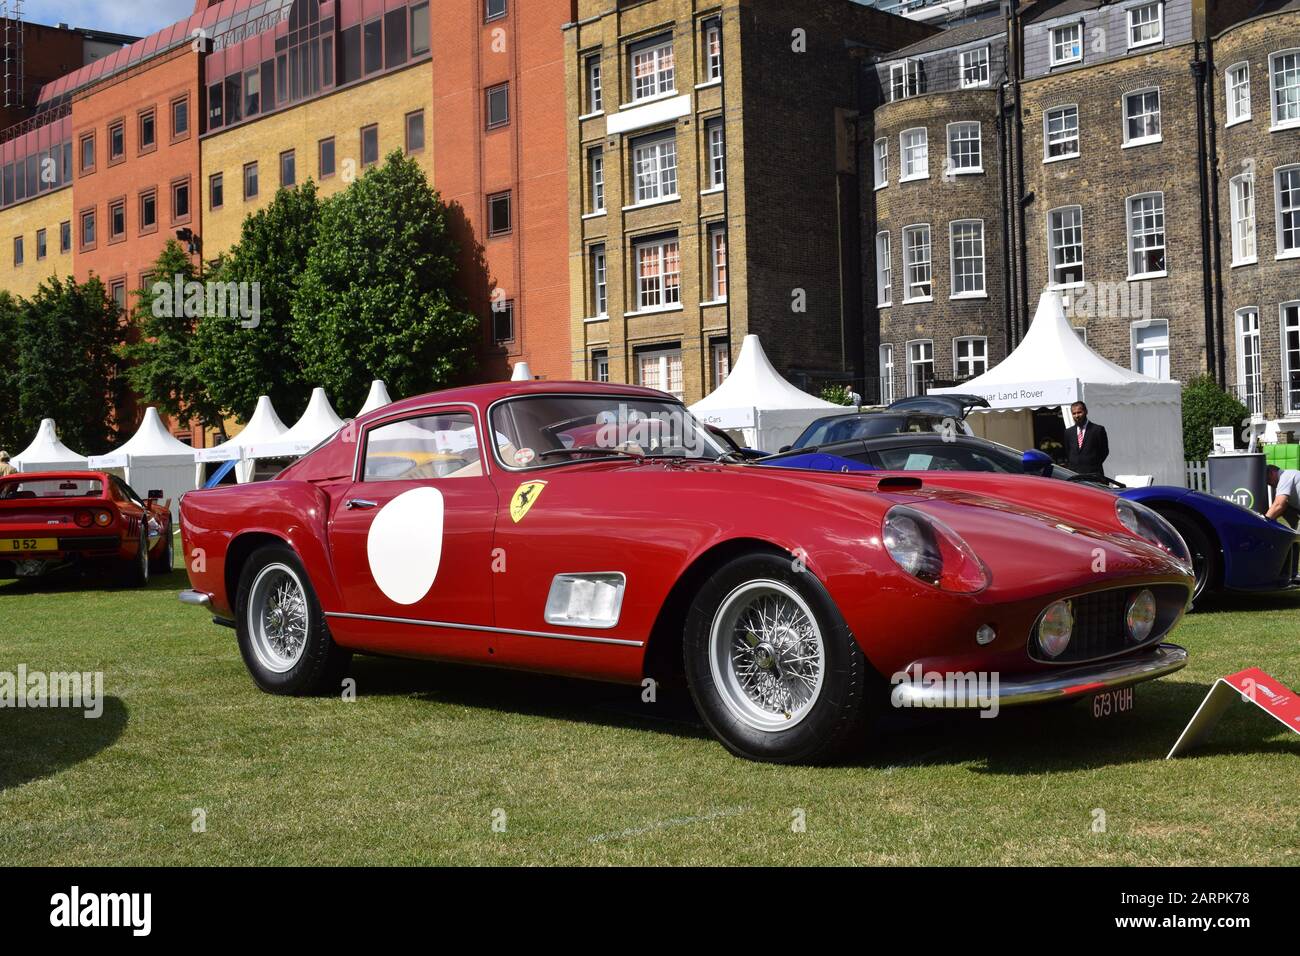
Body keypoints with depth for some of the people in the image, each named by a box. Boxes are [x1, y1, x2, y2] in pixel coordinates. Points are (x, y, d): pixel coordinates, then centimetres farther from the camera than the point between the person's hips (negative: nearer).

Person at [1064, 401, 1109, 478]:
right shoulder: (1068, 432, 16)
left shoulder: (1098, 429, 3)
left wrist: (1094, 466, -1)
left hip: (1093, 474, -3)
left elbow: (1104, 451, 5)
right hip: (1073, 474, 3)